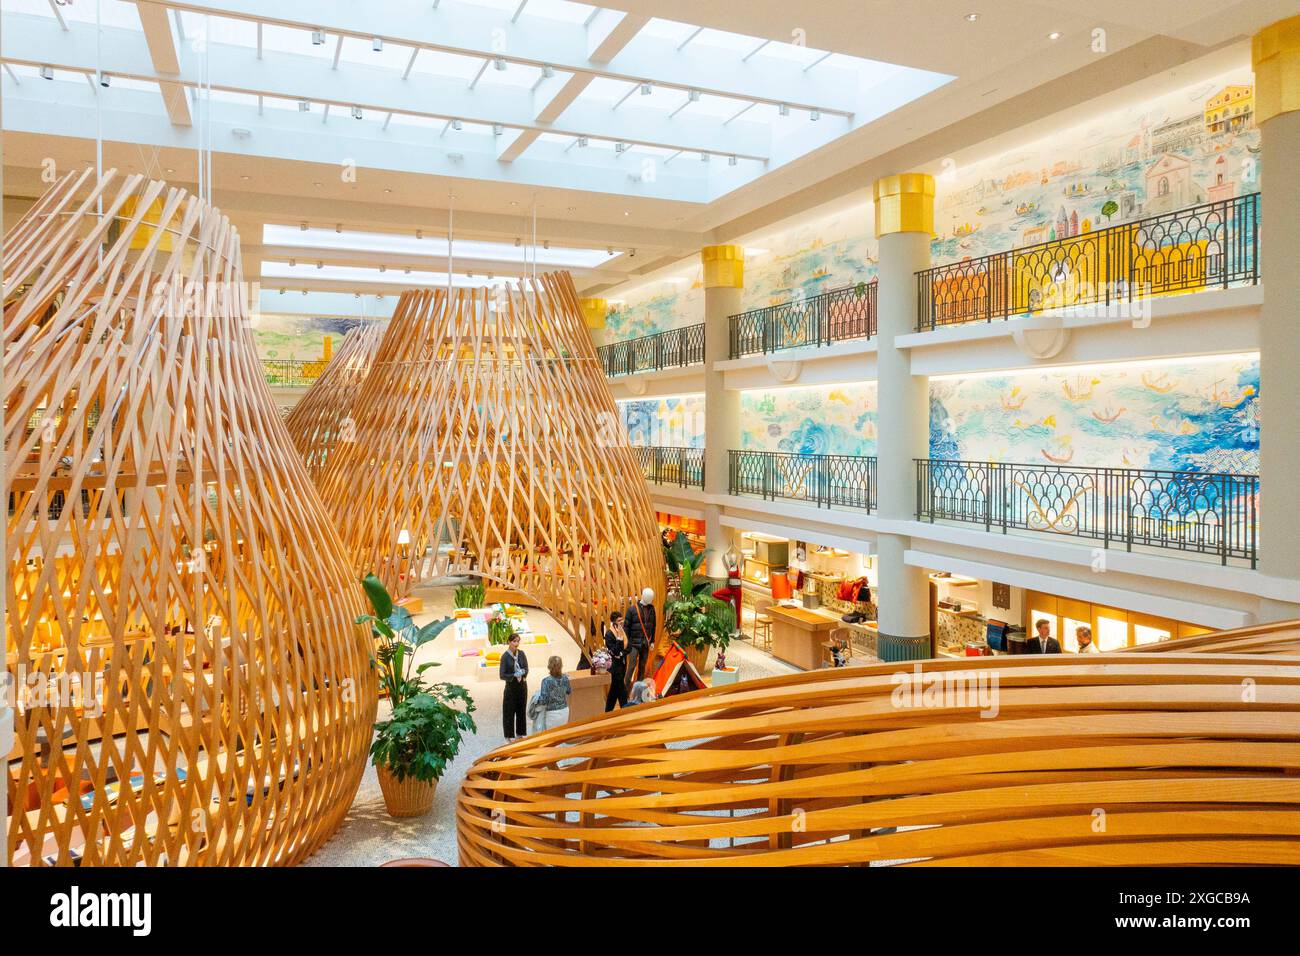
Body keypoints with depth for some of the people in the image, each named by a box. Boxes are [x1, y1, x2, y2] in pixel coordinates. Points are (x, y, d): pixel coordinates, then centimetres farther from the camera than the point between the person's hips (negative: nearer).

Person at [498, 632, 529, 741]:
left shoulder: (521, 654, -2)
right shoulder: (505, 656, -14)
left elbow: (526, 669, 1)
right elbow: (502, 675, -15)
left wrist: (522, 672, -21)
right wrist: (515, 675, -25)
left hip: (522, 685, 4)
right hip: (511, 687, -4)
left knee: (521, 710, 13)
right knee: (509, 712, 4)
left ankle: (519, 734, 28)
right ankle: (508, 736, 16)